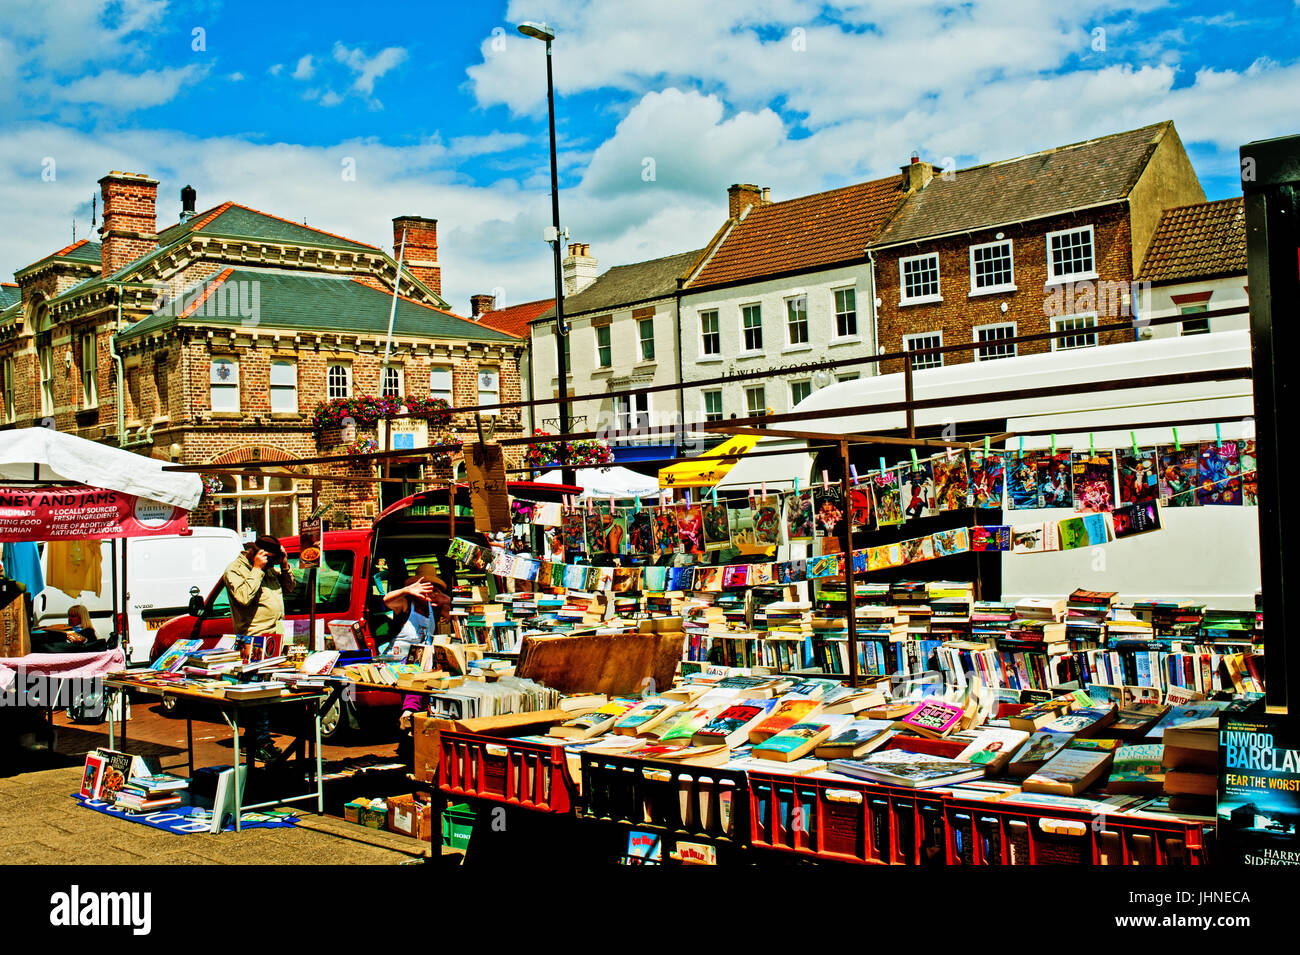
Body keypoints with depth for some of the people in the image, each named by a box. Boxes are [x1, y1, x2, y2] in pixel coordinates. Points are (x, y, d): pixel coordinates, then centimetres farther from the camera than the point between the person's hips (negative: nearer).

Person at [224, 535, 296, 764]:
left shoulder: (271, 568, 16)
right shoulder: (235, 570, -7)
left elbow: (289, 587, 21)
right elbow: (244, 596, -22)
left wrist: (284, 565, 7)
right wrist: (257, 569, -18)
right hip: (253, 640, -8)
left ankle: (251, 740, 21)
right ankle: (260, 744, -4)